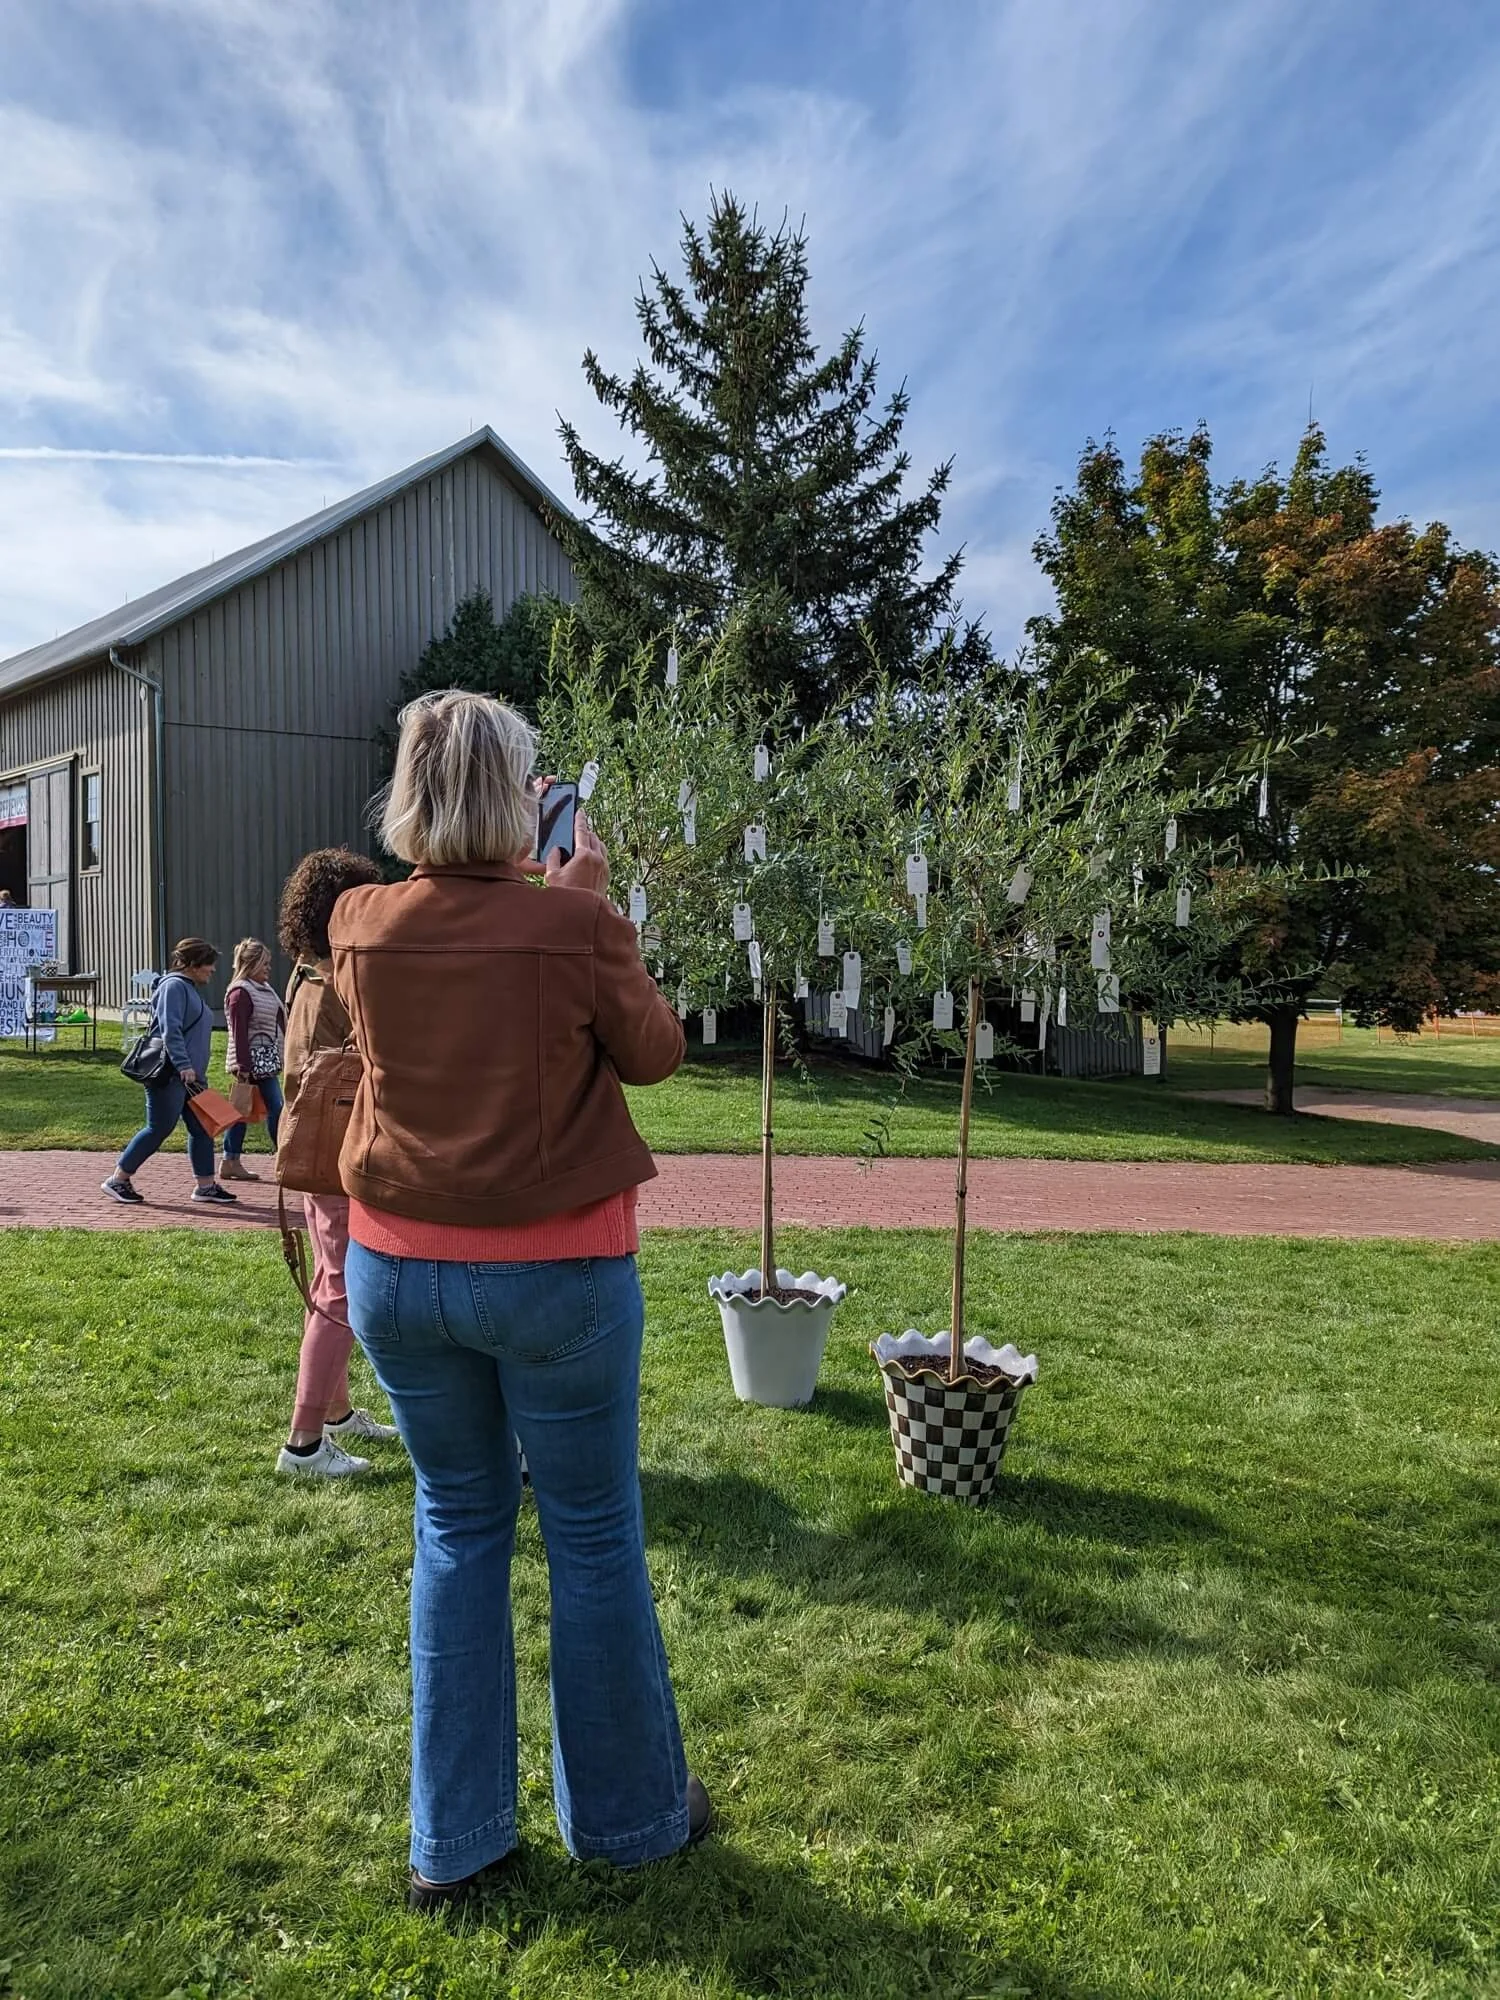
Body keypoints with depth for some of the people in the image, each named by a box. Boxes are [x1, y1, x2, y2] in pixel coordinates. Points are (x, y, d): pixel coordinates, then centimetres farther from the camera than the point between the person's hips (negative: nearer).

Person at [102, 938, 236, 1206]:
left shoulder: (191, 989, 20)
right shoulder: (174, 986, -12)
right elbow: (170, 1030, -21)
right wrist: (183, 1065, -26)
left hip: (190, 1075, 10)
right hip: (168, 1074, -10)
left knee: (202, 1129, 6)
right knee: (159, 1129, -5)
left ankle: (206, 1185, 11)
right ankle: (118, 1180, 7)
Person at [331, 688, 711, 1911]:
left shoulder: (363, 926, -3)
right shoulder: (574, 922, -16)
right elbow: (655, 1054, -1)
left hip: (398, 1268, 4)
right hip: (555, 1272, -4)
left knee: (458, 1526, 19)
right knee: (594, 1536, 13)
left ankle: (454, 1840, 29)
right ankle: (625, 1815, 32)